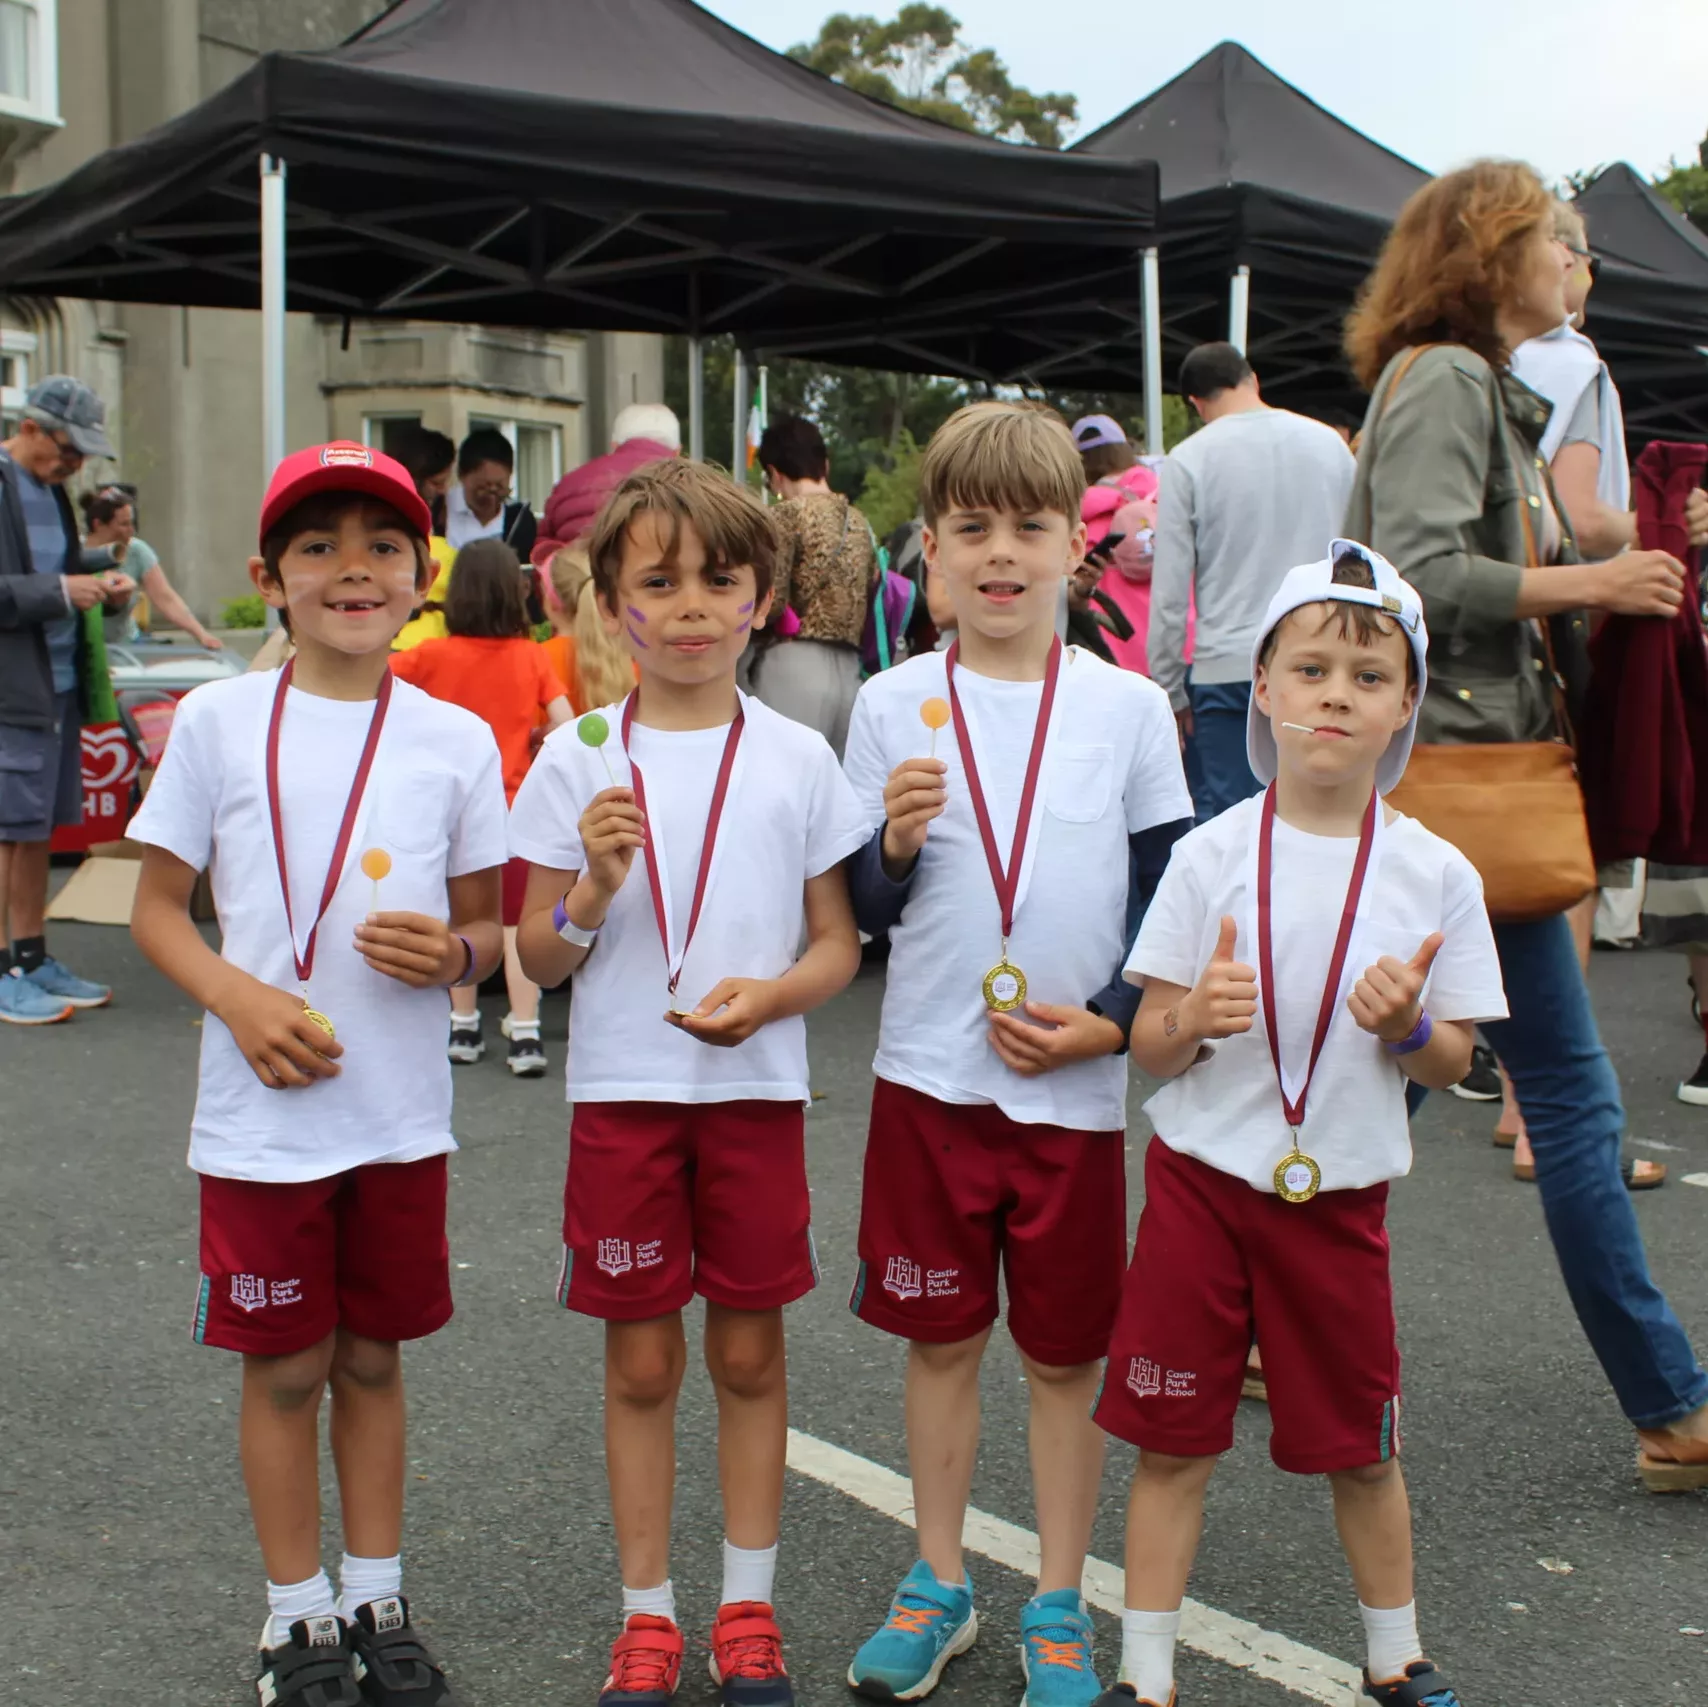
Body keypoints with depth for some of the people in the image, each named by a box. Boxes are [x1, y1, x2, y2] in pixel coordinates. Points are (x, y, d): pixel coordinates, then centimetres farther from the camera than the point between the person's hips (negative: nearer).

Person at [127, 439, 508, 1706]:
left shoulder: (458, 739, 0)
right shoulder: (218, 721, -4)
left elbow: (488, 926, 7)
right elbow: (158, 907, 1)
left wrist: (454, 955, -16)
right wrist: (238, 997, -16)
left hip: (403, 1113, 1)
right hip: (262, 1114, -1)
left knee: (373, 1355, 14)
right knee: (286, 1366, 9)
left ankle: (377, 1601, 31)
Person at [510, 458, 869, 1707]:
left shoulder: (797, 757, 0)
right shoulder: (580, 759, -1)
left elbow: (837, 946, 3)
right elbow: (542, 957, 2)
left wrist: (772, 994, -17)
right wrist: (594, 889, -18)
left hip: (756, 1090, 0)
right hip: (622, 1093, 0)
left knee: (750, 1353, 10)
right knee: (641, 1363, 8)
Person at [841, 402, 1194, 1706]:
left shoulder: (1128, 706, -1)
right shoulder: (893, 706, 0)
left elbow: (1173, 893, 3)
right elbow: (861, 909, 4)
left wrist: (1112, 1018, -9)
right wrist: (894, 842, -16)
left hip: (1075, 1084, -1)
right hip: (929, 1074, 1)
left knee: (1066, 1352, 10)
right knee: (941, 1338, 12)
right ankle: (941, 1584, 30)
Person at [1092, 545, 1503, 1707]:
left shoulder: (1435, 874, -5)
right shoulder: (1213, 855, -6)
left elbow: (1452, 1063, 4)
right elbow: (1149, 1044, -2)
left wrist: (1410, 1029, -18)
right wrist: (1191, 1021, -24)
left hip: (1340, 1195, 1)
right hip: (1202, 1179, 0)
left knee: (1362, 1447, 13)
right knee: (1173, 1445, 5)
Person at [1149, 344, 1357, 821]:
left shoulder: (1189, 459, -3)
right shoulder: (1330, 443, 7)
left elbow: (1169, 591, -4)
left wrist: (1171, 689, 3)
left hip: (1229, 667, -3)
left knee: (1223, 817, 1)